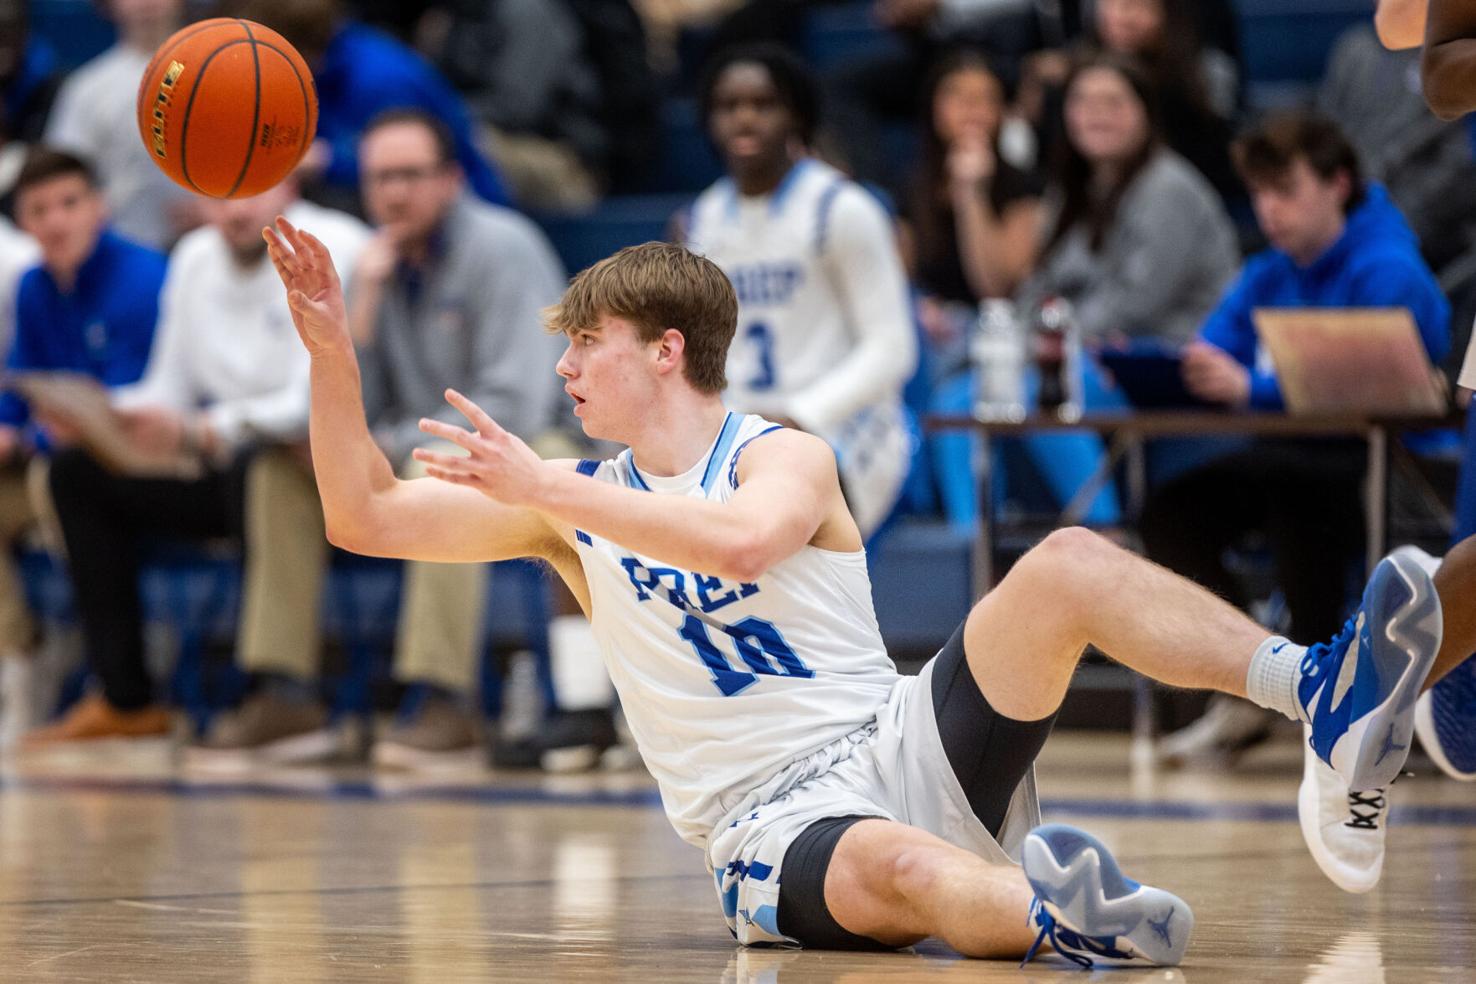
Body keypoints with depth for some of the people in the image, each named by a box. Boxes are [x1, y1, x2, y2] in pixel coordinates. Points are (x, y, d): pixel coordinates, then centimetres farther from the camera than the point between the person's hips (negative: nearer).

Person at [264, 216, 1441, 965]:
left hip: (904, 750, 0)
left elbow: (742, 542, -22)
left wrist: (550, 493, -22)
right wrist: (332, 350, -1)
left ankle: (1320, 696, -38)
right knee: (894, 867, -40)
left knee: (1064, 564, -23)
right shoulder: (574, 504, 15)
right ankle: (1069, 919, -66)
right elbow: (365, 518, 10)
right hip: (771, 823, 0)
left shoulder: (785, 457, 3)